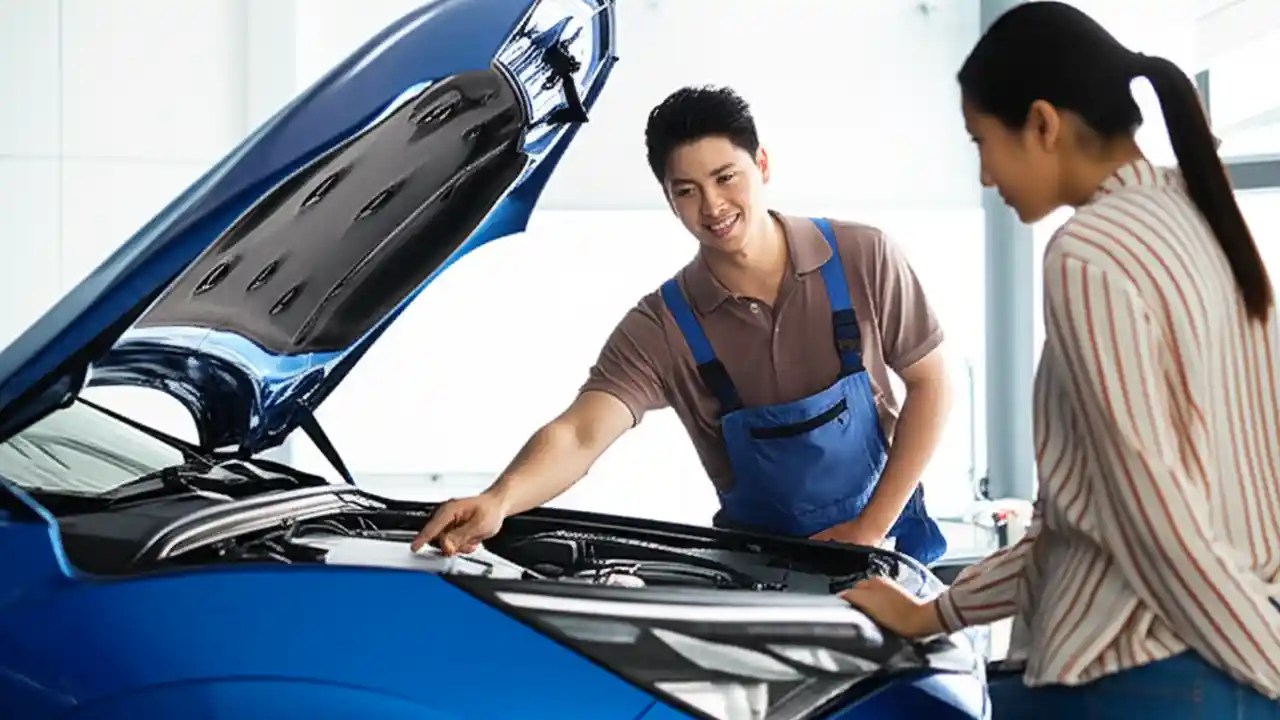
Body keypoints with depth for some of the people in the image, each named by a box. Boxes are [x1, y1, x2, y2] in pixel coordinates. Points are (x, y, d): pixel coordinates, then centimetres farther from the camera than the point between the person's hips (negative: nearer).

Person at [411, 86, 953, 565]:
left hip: (881, 541, 0)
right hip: (757, 552, 0)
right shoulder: (661, 328, -14)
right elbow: (579, 434, -26)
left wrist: (872, 527, -12)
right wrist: (500, 499, -48)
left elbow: (929, 384, -5)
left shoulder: (863, 260, -12)